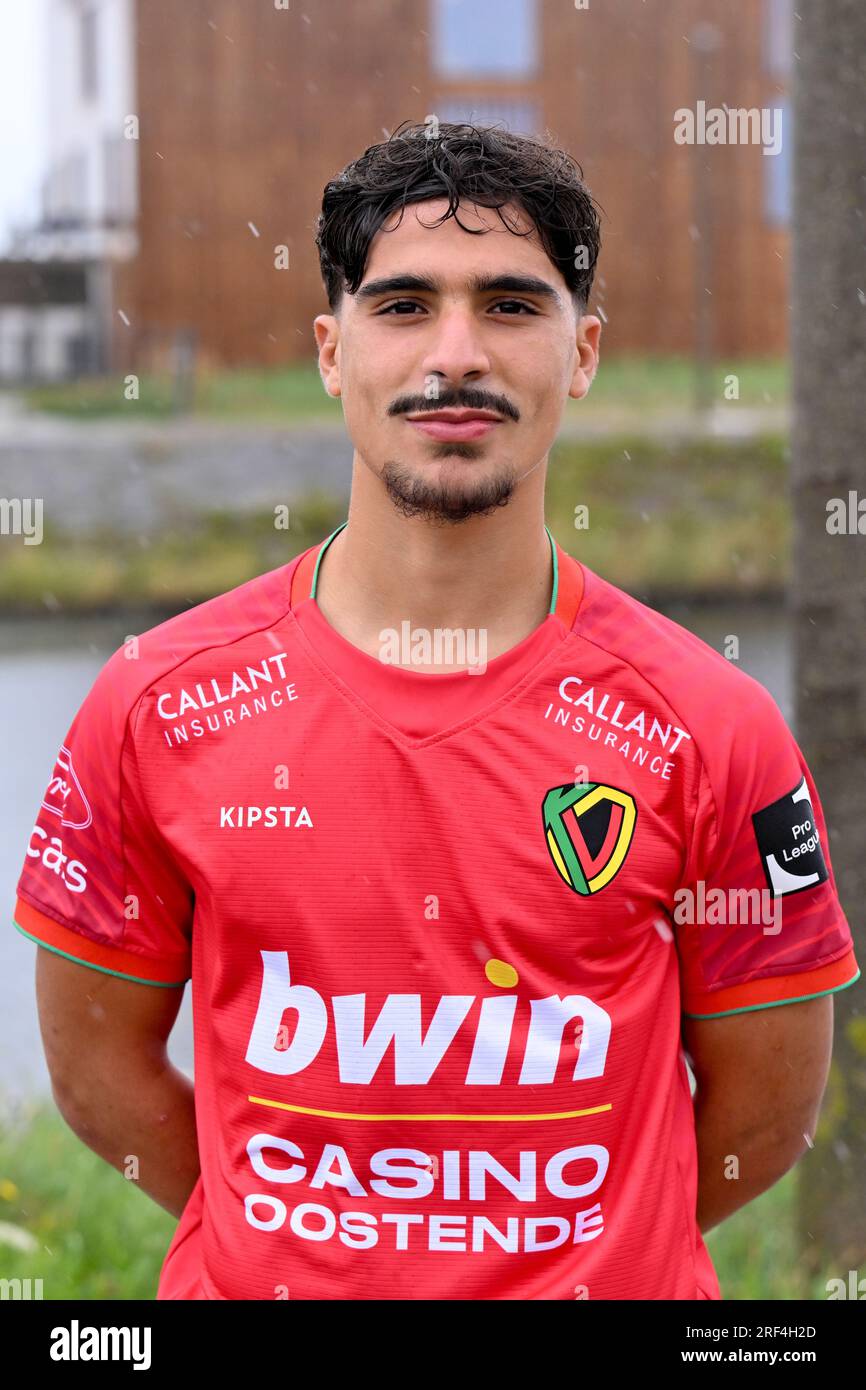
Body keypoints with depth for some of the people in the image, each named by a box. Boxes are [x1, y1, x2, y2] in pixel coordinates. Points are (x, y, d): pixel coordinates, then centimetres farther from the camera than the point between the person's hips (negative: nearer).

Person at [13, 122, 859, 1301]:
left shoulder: (714, 729, -10)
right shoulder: (160, 706, -8)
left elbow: (762, 1114, -3)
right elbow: (99, 1071, 1)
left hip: (608, 1285, -1)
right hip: (253, 1284, 1)